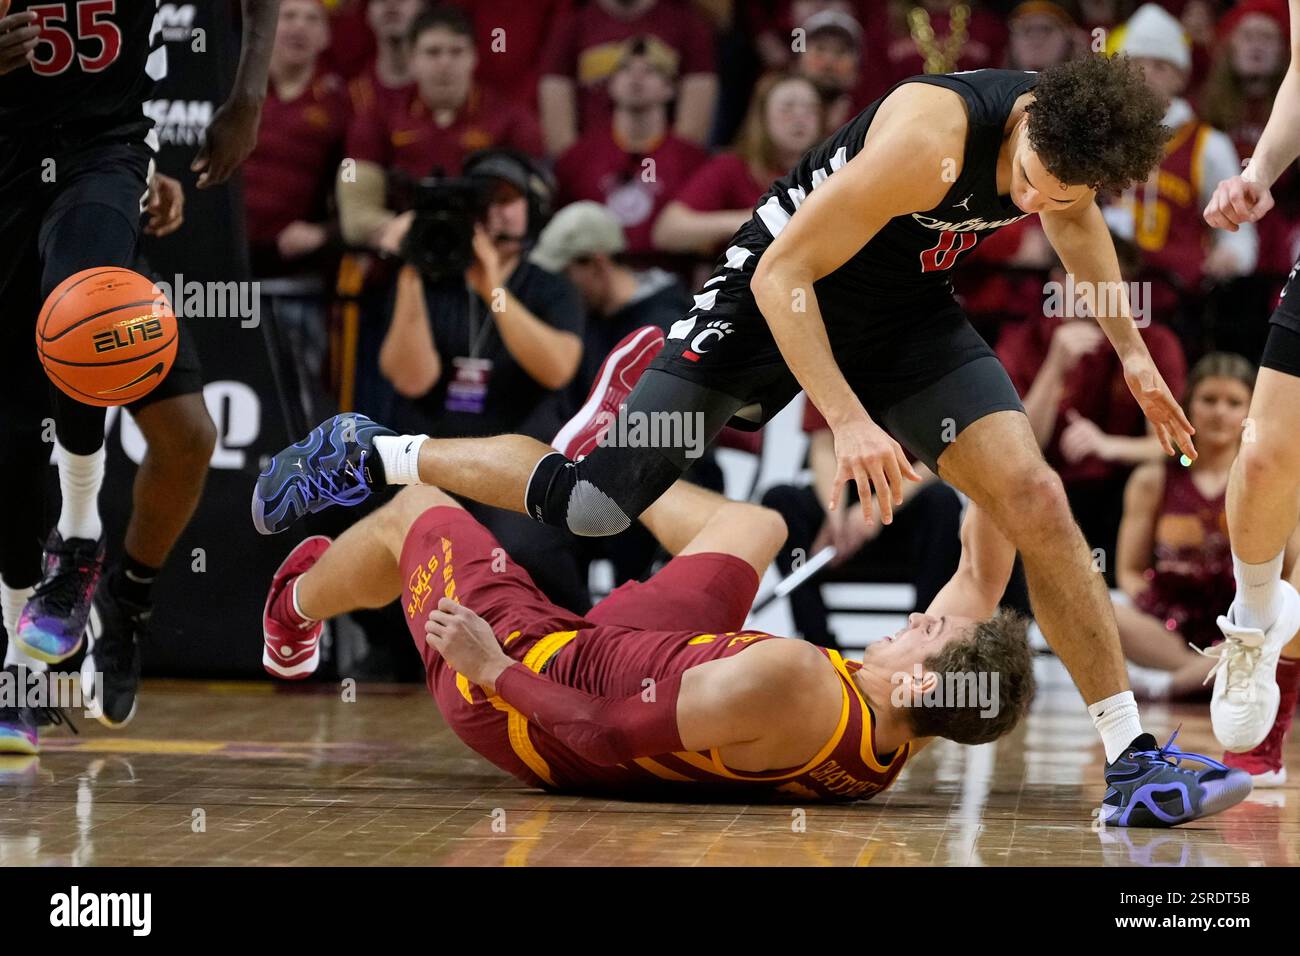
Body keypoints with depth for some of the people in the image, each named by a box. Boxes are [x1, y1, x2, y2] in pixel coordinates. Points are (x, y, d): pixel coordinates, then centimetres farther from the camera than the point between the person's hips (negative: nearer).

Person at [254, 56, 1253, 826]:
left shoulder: (1074, 133, -15)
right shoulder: (930, 135, -37)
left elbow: (1077, 221, 13)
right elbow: (783, 274, -29)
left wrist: (1132, 353, 13)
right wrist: (848, 422, -34)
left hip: (908, 313, 5)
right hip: (776, 296, -5)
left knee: (1033, 497, -13)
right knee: (590, 501, -5)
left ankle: (1133, 757, -7)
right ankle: (371, 458, 17)